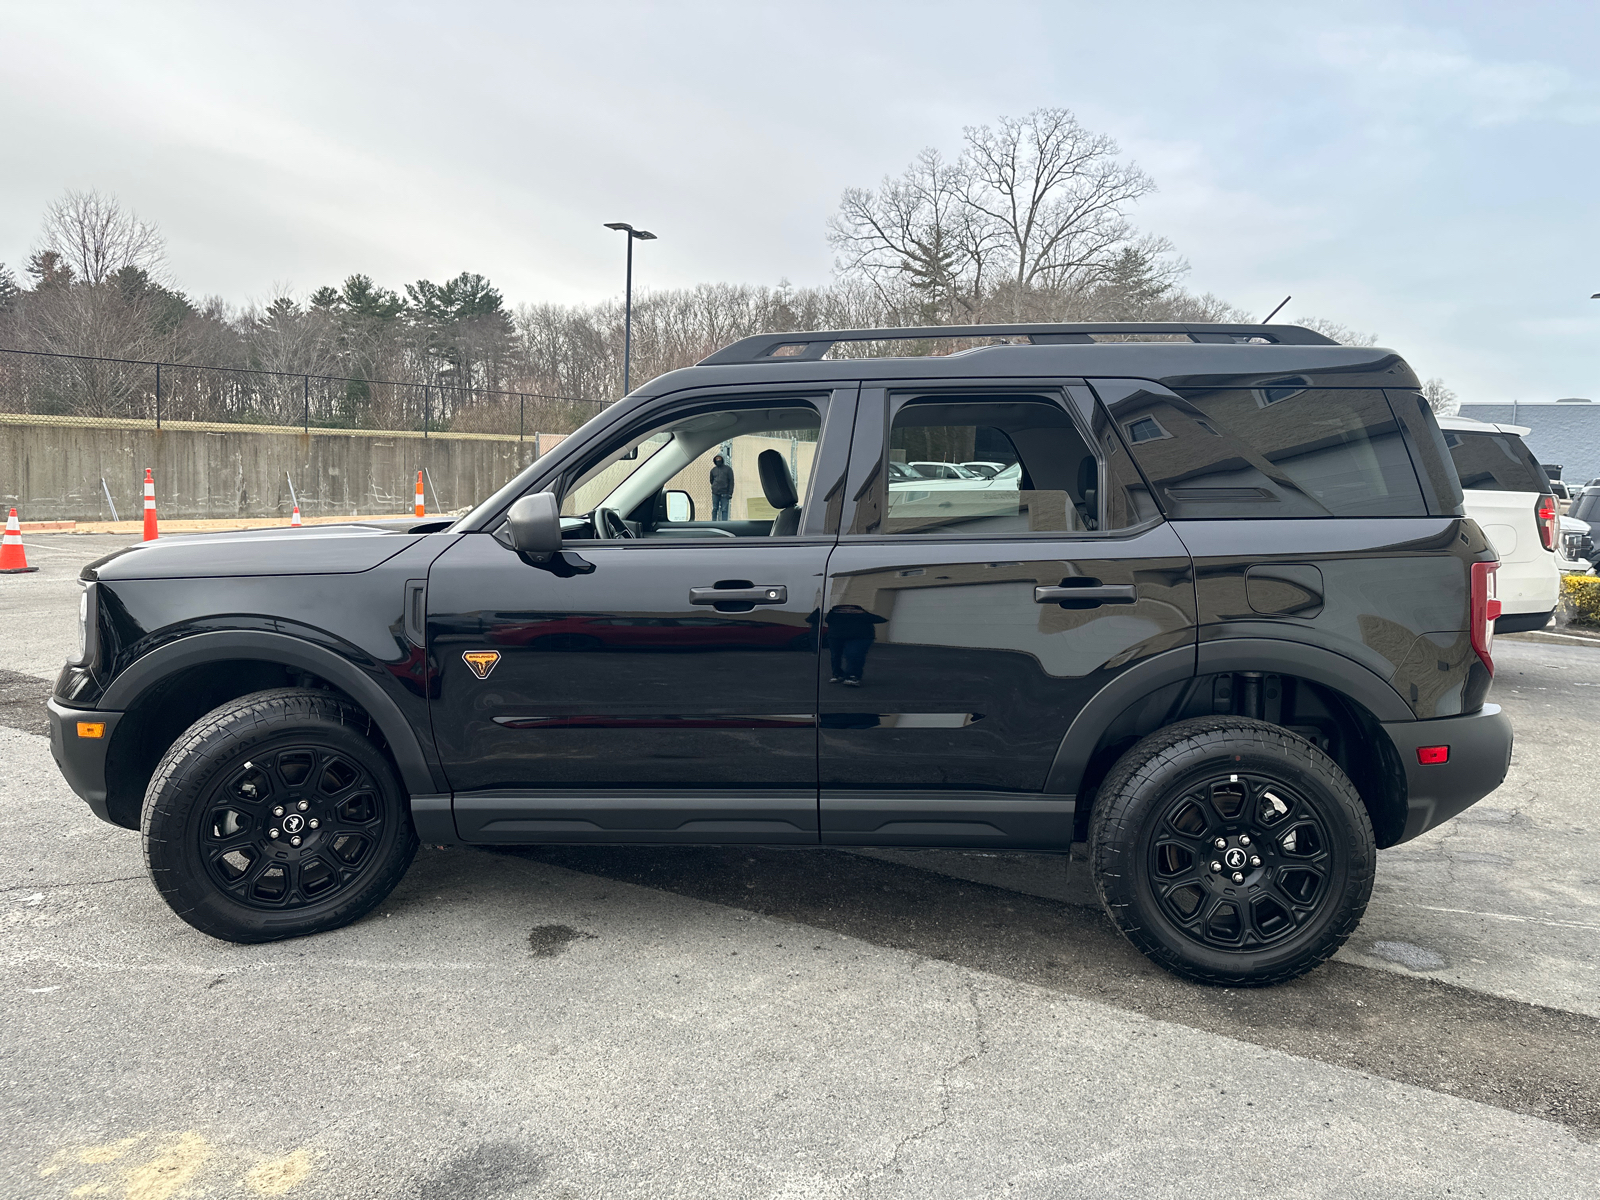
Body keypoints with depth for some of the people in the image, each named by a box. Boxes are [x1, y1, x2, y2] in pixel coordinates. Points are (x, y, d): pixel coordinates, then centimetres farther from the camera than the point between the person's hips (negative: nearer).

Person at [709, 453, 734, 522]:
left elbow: (731, 482, 1)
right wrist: (714, 487, 11)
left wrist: (730, 493, -6)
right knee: (714, 509, 3)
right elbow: (711, 481, 25)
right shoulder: (713, 470, 13)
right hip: (715, 493, 3)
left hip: (724, 493, -3)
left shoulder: (728, 469, 5)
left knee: (724, 510, -6)